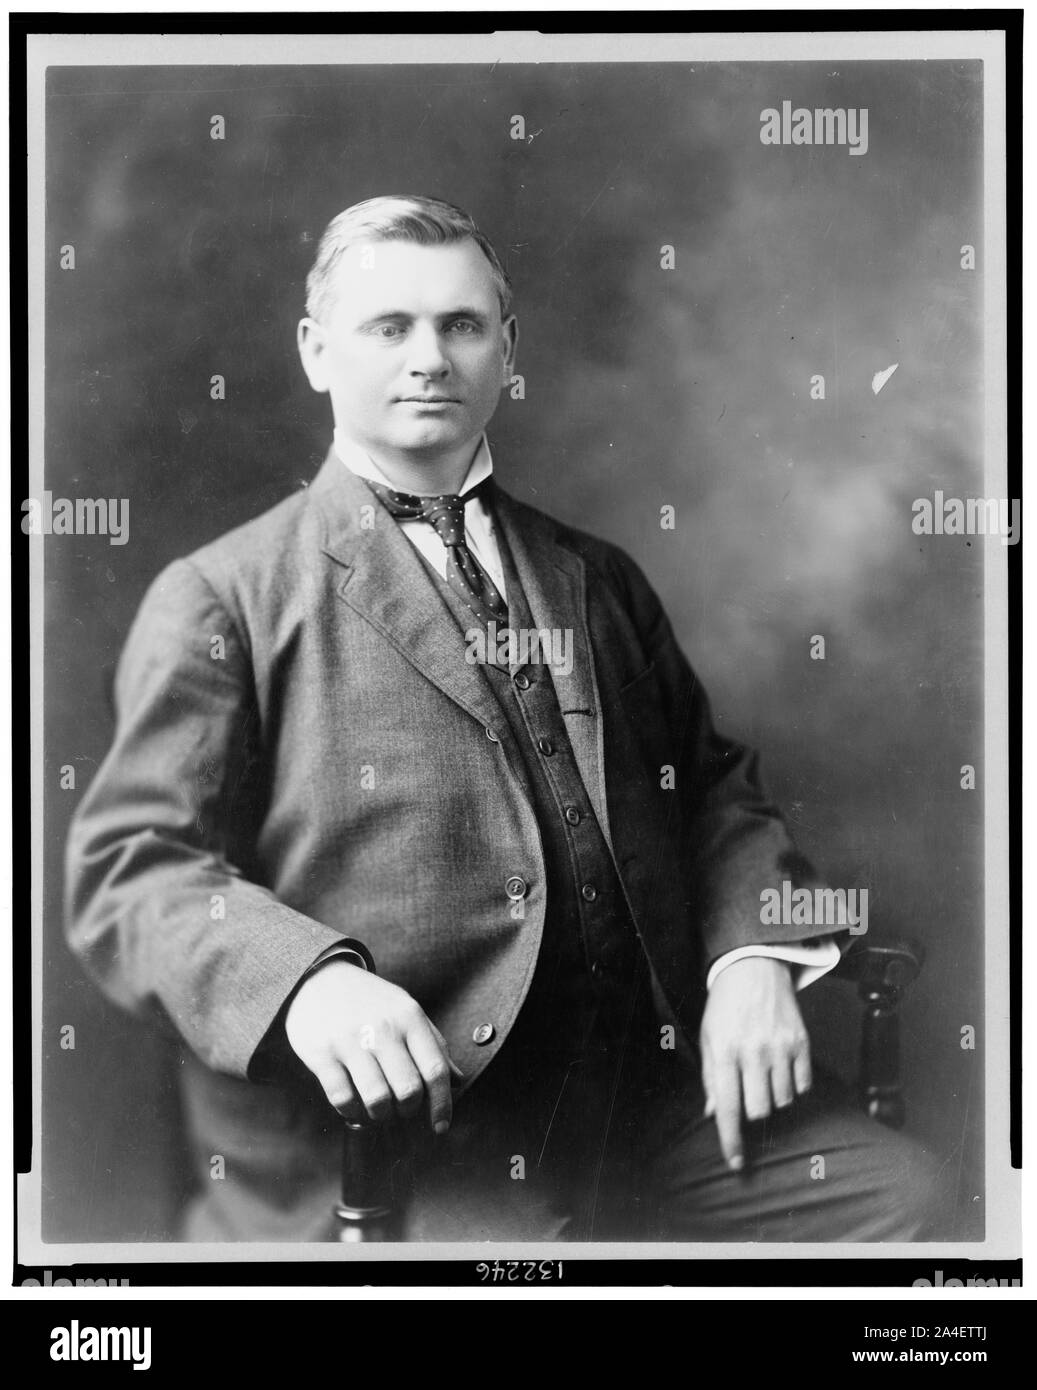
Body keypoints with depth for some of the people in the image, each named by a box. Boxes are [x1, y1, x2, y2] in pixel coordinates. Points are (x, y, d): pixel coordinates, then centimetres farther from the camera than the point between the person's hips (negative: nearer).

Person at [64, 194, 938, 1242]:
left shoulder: (597, 579, 21)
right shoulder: (222, 600, 4)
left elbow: (714, 787, 21)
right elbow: (127, 869, -3)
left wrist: (752, 958, 0)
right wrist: (306, 979, -23)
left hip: (662, 1106, 5)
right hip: (398, 1139, -4)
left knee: (906, 1187, -12)